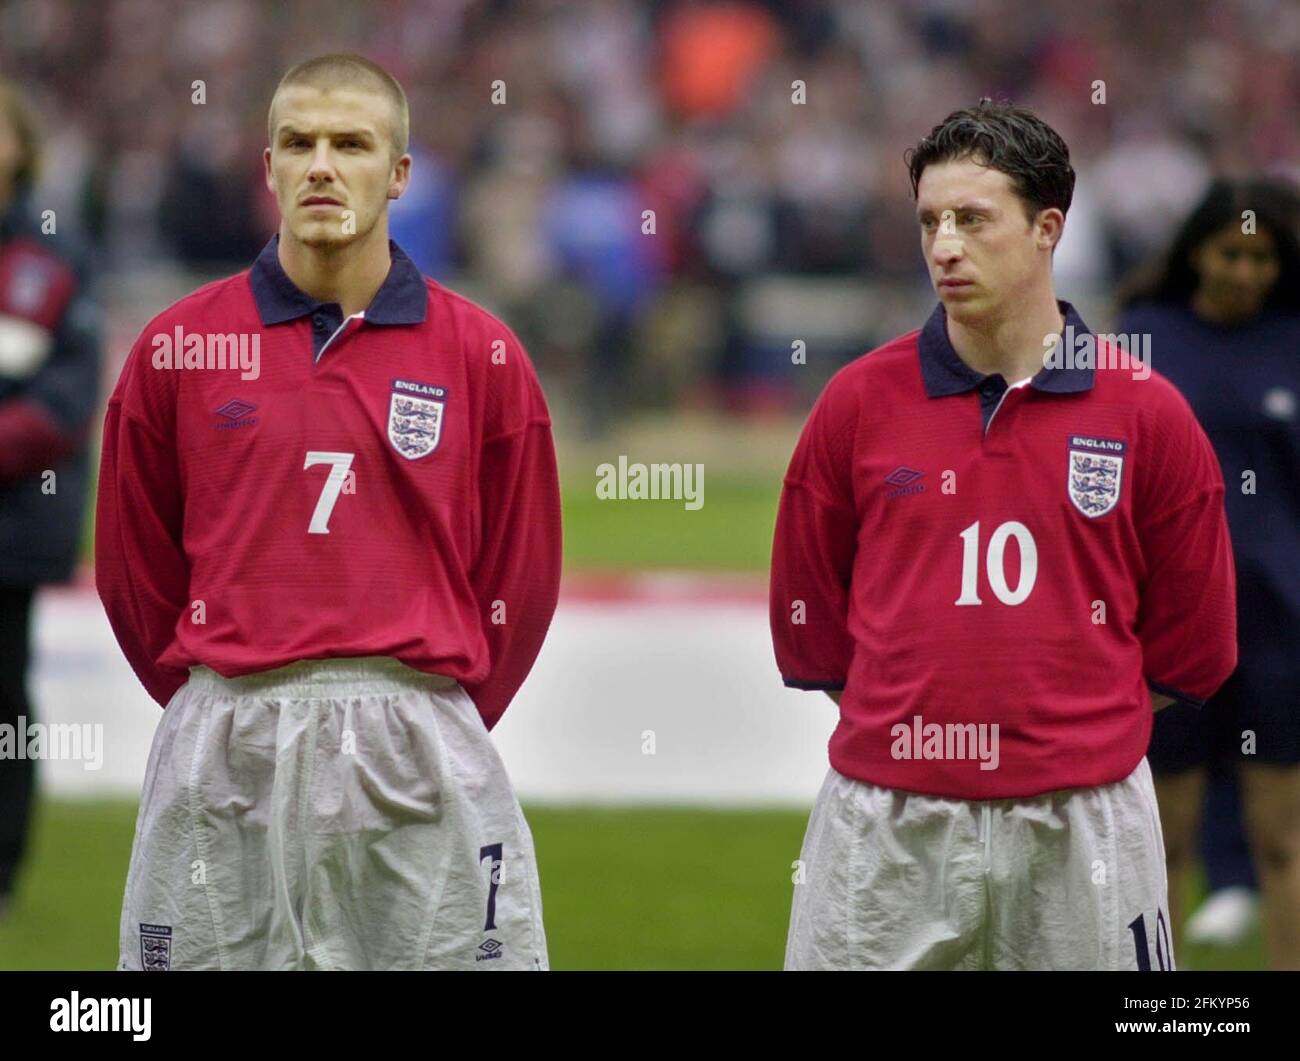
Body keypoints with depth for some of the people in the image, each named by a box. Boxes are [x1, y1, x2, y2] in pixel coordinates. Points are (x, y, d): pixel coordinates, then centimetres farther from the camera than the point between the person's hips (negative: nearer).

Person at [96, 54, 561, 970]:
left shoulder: (479, 354, 4)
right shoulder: (177, 347, 5)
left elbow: (522, 576, 9)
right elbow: (134, 567, 11)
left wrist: (428, 723, 10)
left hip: (422, 761, 0)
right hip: (221, 756, 1)